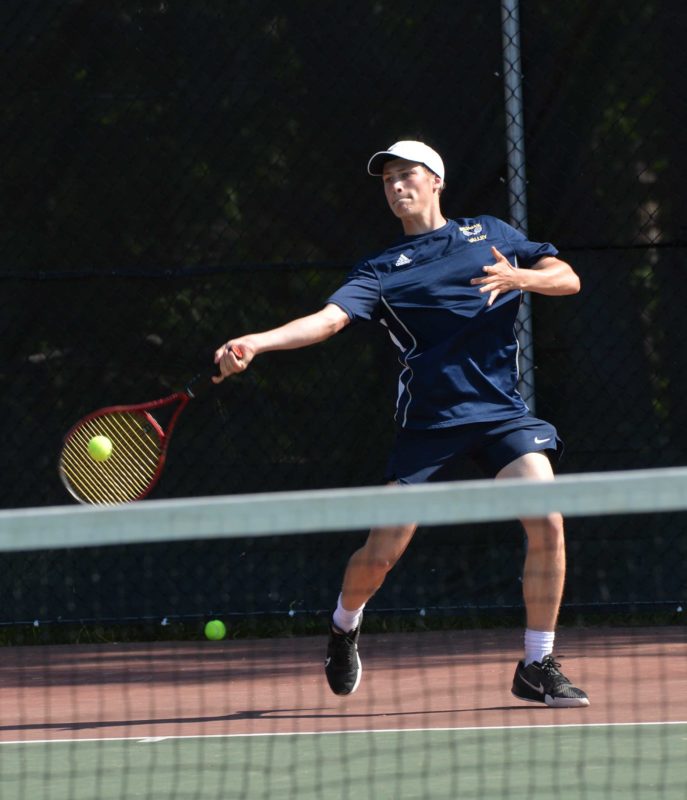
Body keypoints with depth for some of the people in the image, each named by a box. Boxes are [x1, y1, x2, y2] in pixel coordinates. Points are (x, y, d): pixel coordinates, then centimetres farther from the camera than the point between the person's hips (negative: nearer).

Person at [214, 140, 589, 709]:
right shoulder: (382, 271, 8)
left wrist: (517, 277, -12)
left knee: (547, 523, -20)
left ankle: (538, 668, -7)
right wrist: (254, 343, -25)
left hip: (502, 411, 1)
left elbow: (568, 279, 10)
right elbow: (328, 319, -8)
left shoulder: (489, 234, 15)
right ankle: (344, 626, 33)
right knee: (380, 555, -3)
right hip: (429, 421, -1)